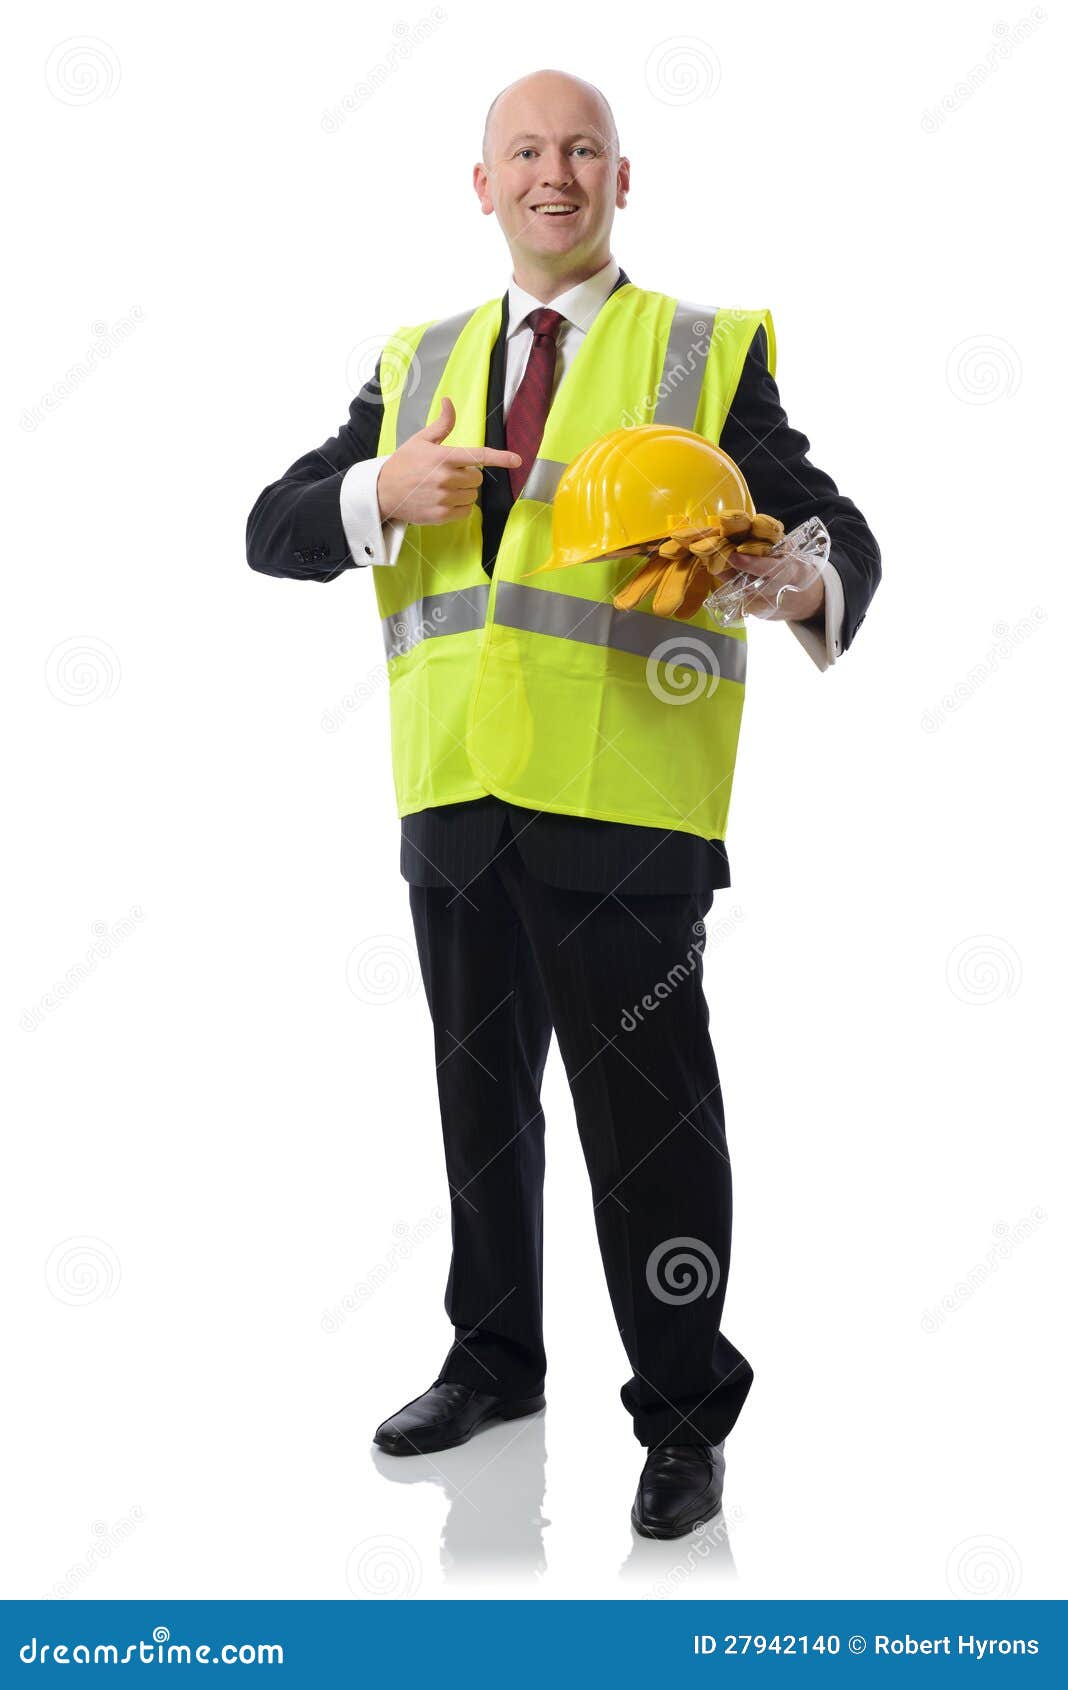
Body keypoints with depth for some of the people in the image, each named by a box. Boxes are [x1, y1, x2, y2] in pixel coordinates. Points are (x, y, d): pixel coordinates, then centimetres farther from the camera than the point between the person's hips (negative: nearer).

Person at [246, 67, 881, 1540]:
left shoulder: (707, 355, 5)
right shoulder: (419, 366, 16)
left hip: (625, 802, -4)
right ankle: (497, 1361, 35)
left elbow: (835, 528, -2)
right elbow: (274, 533, 11)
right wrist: (376, 497, -11)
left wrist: (810, 583, -27)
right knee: (480, 1094, 17)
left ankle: (684, 1418, 15)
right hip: (458, 797, 5)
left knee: (648, 1117, -2)